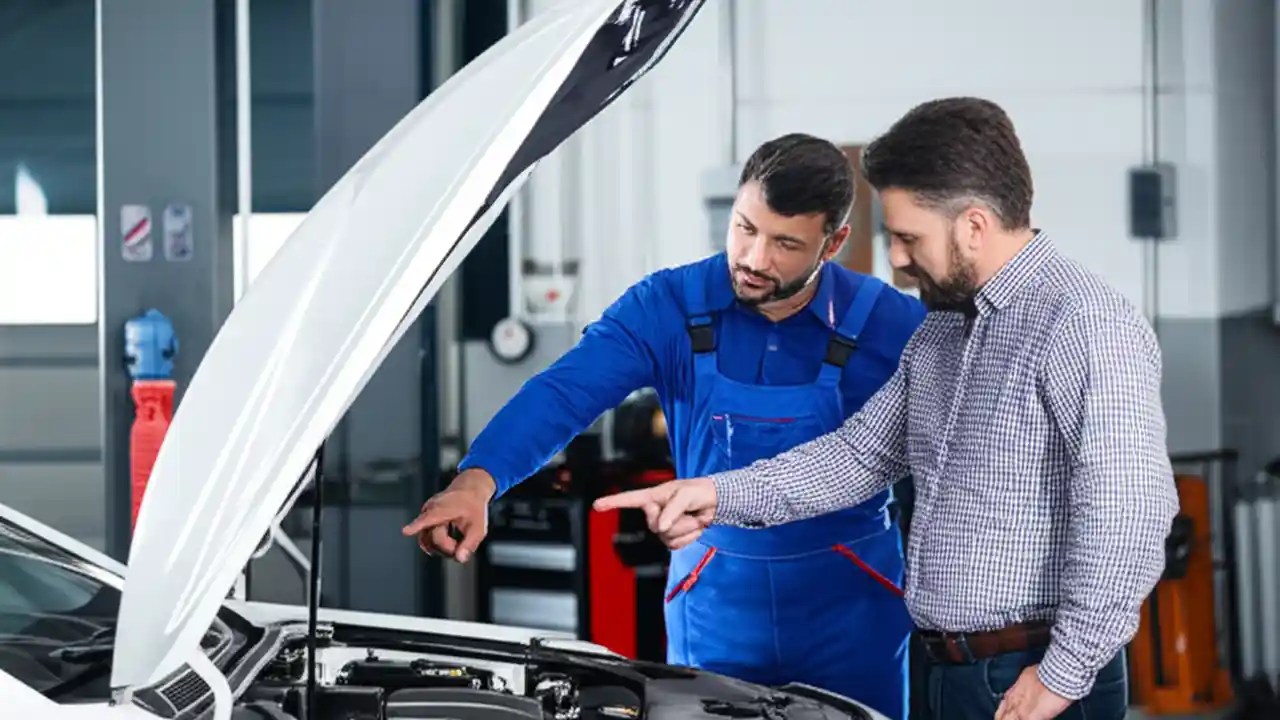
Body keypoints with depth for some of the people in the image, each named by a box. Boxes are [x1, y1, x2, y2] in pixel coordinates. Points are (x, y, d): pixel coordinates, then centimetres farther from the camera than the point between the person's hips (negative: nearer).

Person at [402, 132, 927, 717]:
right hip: (714, 596, 1)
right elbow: (562, 393, -22)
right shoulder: (669, 307, -10)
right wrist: (477, 480, -39)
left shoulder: (892, 325, -11)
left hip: (851, 605, -1)